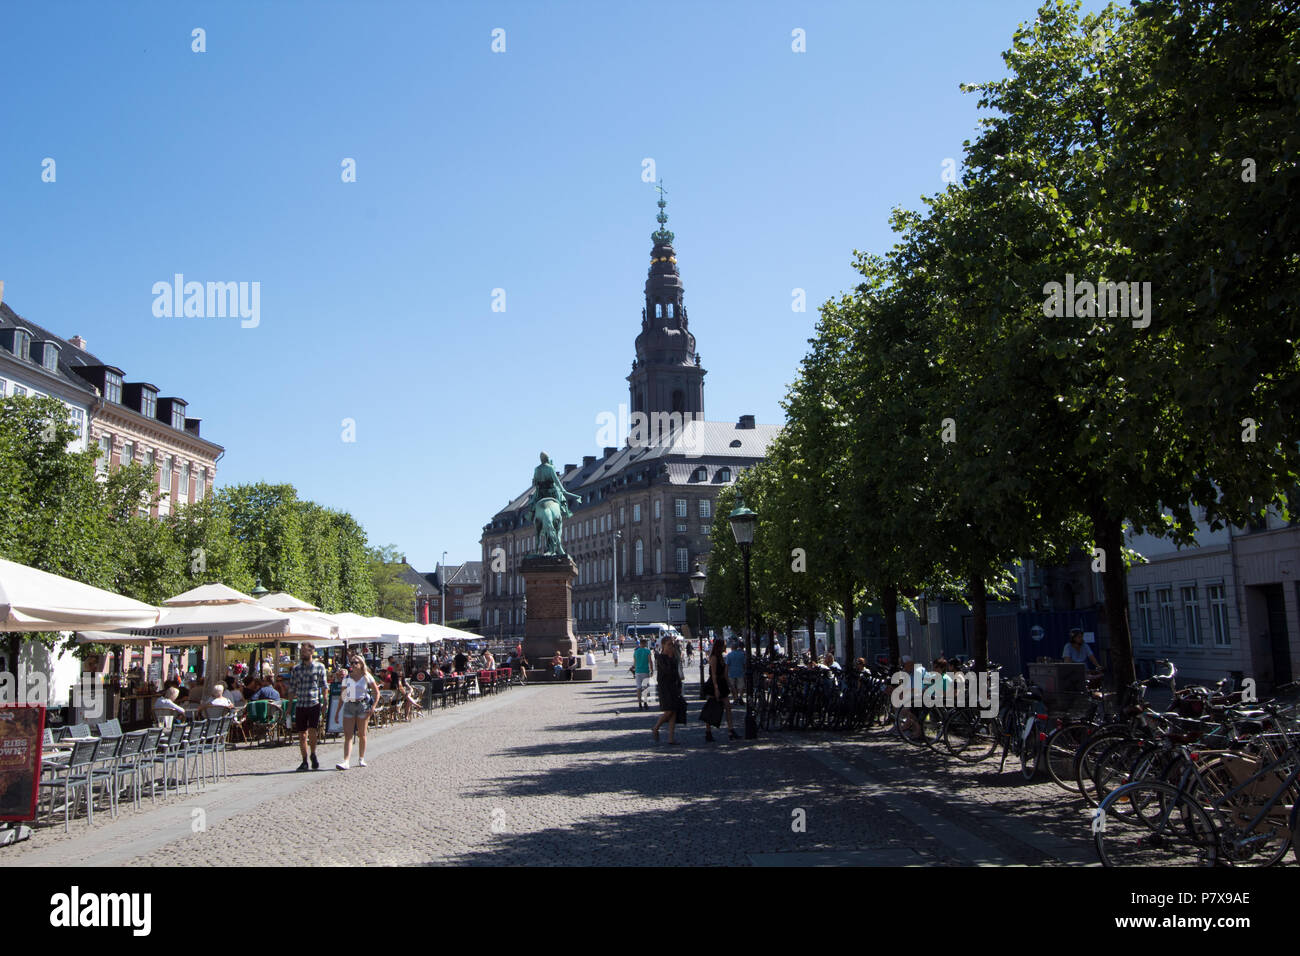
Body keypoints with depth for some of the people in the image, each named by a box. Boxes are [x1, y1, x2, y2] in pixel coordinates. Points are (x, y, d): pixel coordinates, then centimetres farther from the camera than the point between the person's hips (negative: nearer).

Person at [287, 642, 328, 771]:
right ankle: (304, 761, 18)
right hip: (300, 705, 3)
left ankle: (313, 755, 11)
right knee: (302, 735, 5)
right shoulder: (296, 668, 7)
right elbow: (292, 689, 11)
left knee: (312, 731, -14)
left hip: (314, 704, -3)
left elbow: (324, 686, 7)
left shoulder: (319, 667, 2)